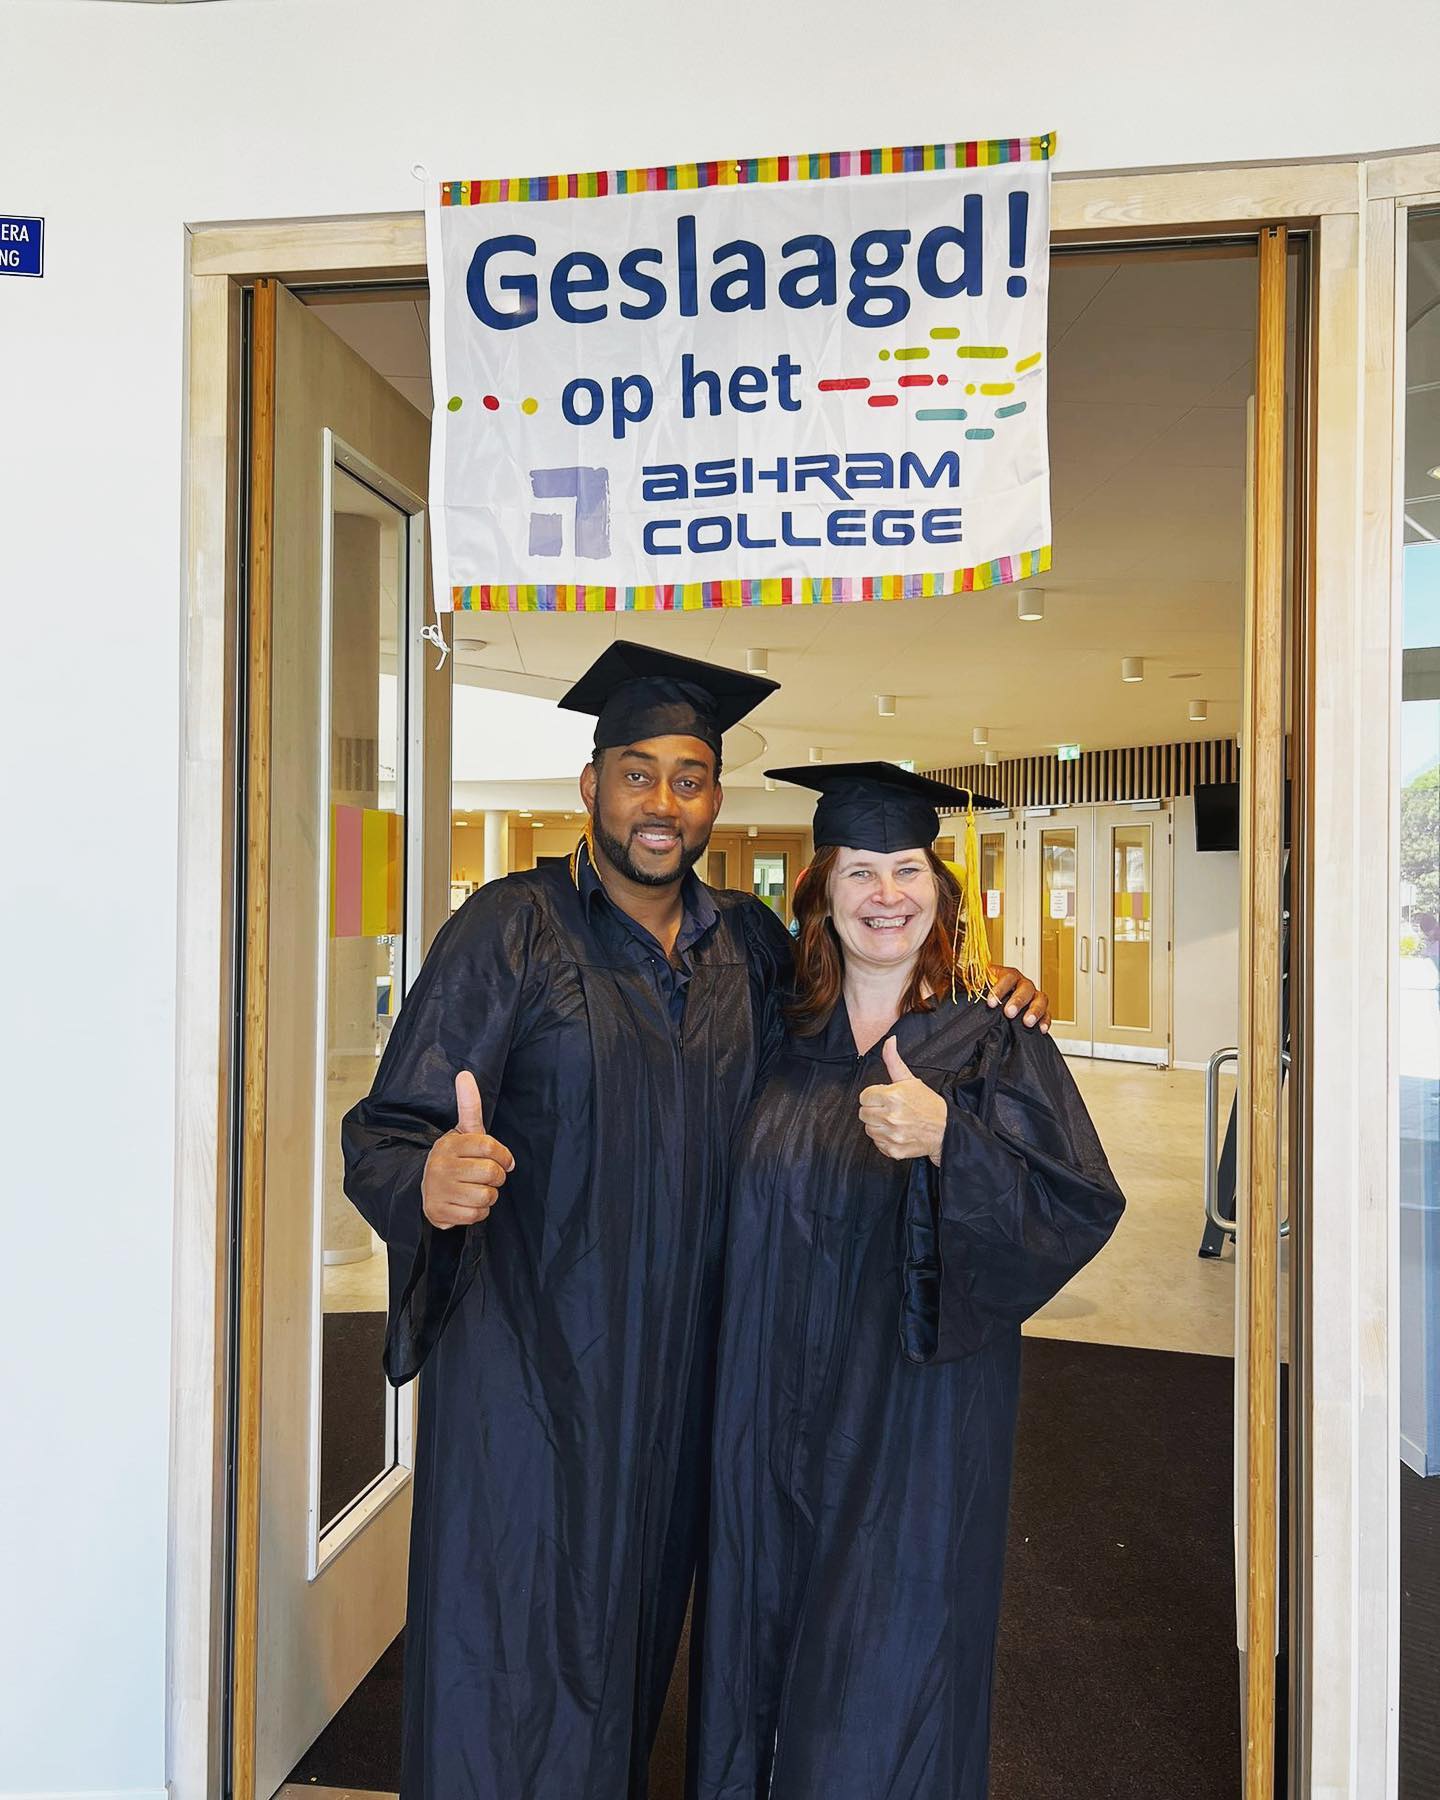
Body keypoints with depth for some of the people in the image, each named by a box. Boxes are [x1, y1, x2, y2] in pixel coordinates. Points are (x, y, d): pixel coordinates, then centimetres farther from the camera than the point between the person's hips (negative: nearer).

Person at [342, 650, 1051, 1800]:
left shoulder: (750, 945, 3)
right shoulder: (515, 930, -10)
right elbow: (386, 1130, -13)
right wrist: (430, 1178, -37)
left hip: (678, 1368, 4)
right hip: (530, 1369, -4)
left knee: (631, 1643, 20)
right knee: (516, 1663, 5)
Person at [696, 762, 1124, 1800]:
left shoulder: (992, 1046, -7)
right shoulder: (780, 1041, 3)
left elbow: (1082, 1210, -16)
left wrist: (946, 1139, -29)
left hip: (916, 1415, -3)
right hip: (775, 1418, 4)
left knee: (882, 1695, 7)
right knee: (762, 1640, 17)